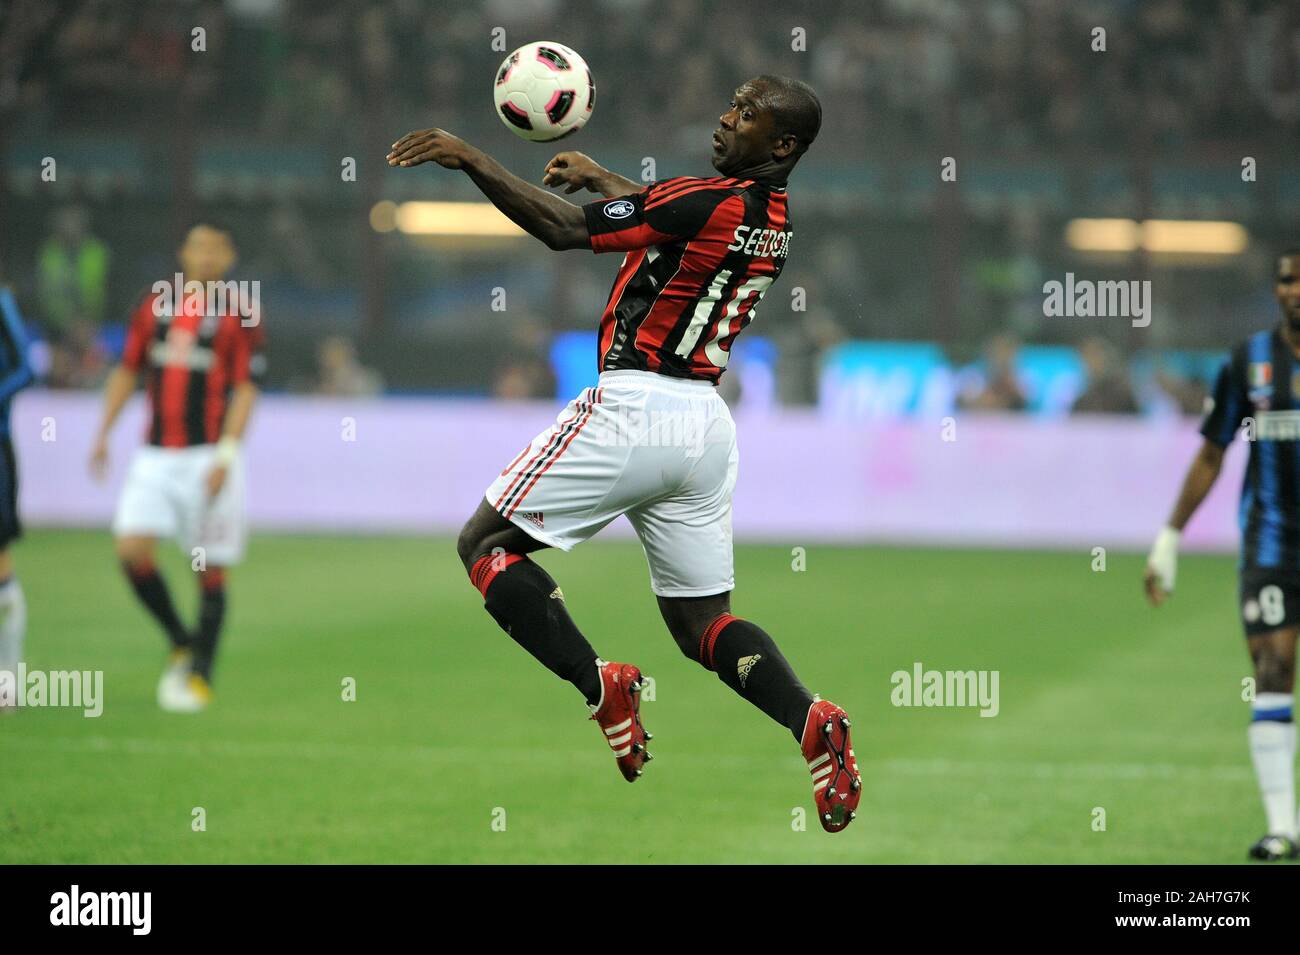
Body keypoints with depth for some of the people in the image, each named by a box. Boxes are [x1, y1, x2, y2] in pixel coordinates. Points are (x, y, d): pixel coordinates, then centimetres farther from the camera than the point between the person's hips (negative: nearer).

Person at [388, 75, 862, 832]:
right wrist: (602, 178, 39)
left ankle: (601, 685, -11)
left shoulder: (708, 201, -16)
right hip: (706, 425, 8)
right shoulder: (774, 217, 10)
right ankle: (808, 719, -13)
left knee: (486, 545, 5)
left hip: (631, 410, -8)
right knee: (702, 622, 13)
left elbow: (563, 230, -16)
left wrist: (470, 158, -12)